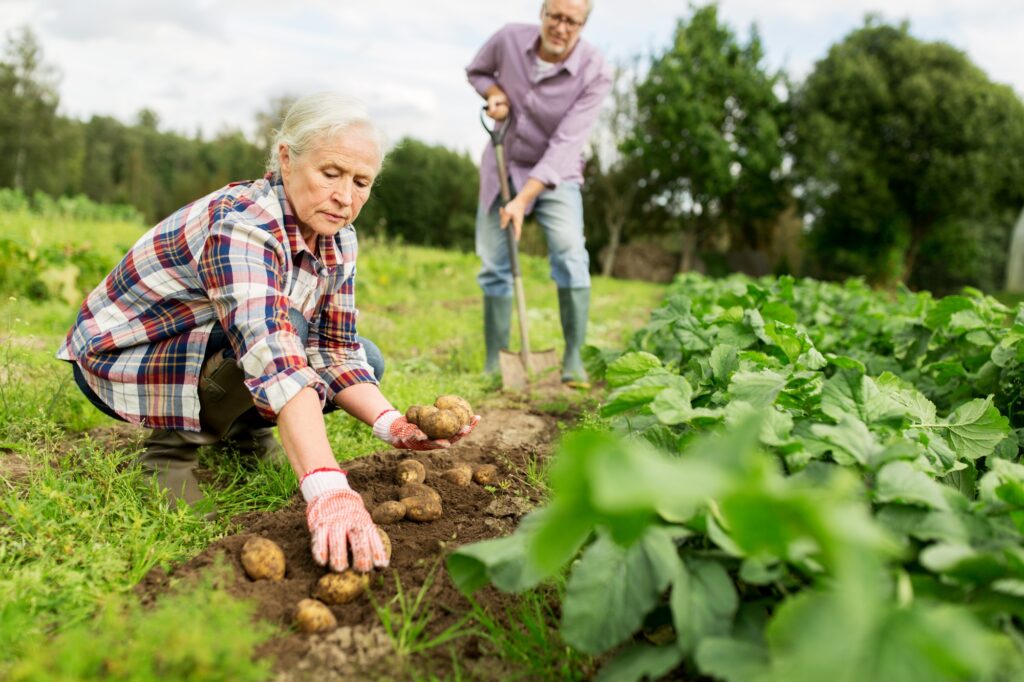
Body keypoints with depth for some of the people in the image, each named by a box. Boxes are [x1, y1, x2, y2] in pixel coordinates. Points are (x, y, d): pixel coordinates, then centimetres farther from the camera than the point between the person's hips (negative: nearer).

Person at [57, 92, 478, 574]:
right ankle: (174, 445, -10)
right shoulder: (239, 223, -33)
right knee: (280, 334, -33)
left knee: (365, 360, -1)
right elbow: (273, 355, -48)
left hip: (211, 349, 7)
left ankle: (243, 429, 15)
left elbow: (335, 354, -9)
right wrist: (326, 489, -59)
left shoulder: (338, 241, -9)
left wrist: (392, 424, -28)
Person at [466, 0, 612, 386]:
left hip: (555, 173, -2)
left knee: (570, 255, -22)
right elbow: (476, 71, 9)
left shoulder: (595, 74, -21)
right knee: (494, 264, 0)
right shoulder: (509, 39, -13)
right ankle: (494, 361, 12)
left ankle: (573, 357, -9)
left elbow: (565, 145, -26)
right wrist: (495, 93, -14)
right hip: (503, 165, 3)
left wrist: (523, 200, -33)